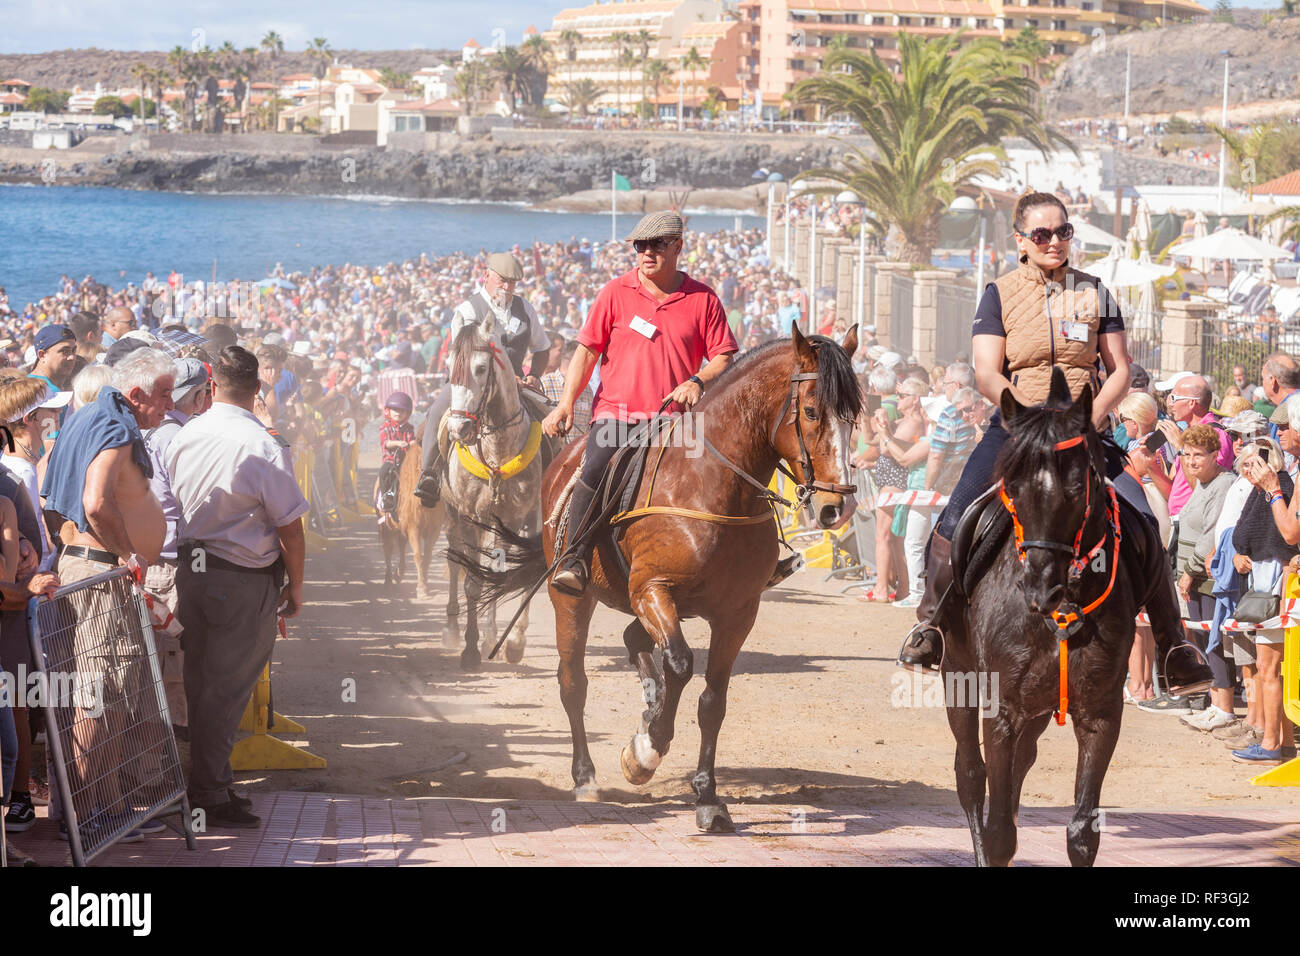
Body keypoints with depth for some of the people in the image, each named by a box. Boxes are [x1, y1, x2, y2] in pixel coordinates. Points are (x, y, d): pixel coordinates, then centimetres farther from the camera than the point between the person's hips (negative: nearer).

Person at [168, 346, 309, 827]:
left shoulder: (184, 436, 0)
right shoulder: (263, 445, -18)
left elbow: (174, 504, 11)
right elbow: (289, 524, -15)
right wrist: (295, 584, -1)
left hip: (190, 568, 6)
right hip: (245, 579, -6)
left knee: (200, 681, 16)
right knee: (227, 688, 1)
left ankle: (211, 782, 27)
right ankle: (210, 795, 4)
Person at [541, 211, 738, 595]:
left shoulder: (702, 299, 7)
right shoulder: (616, 293, 7)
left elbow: (724, 357, 8)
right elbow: (587, 351, 8)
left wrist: (698, 381, -13)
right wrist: (566, 403, -2)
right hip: (617, 412, -2)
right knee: (597, 470, -27)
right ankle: (576, 559, -26)